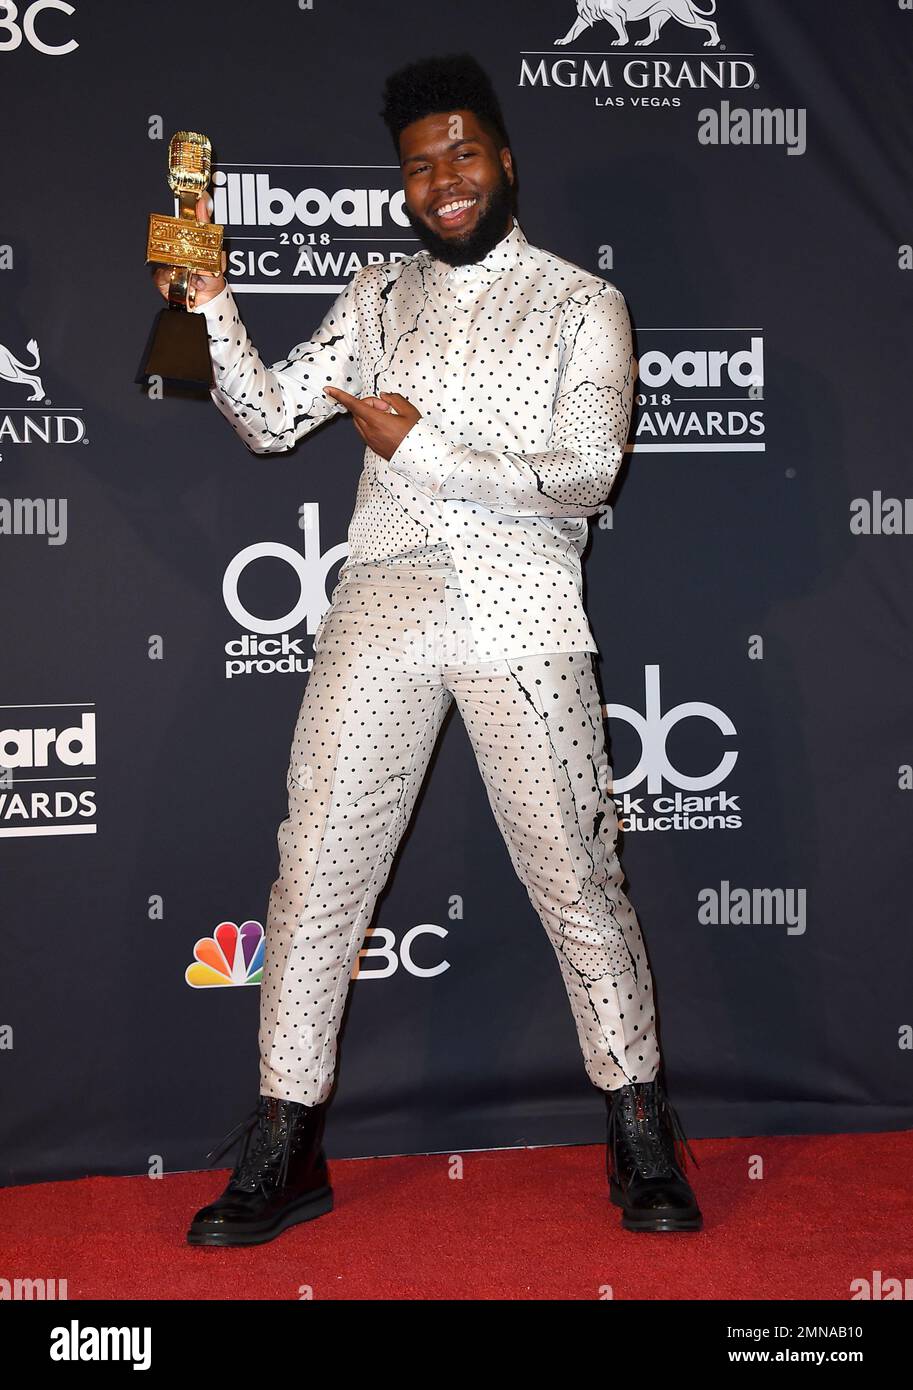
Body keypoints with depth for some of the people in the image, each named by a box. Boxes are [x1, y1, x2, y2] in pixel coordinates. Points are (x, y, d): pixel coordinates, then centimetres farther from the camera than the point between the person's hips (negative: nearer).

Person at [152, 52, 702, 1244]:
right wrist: (210, 300, -4)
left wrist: (425, 450, -12)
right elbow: (268, 419, 8)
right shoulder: (377, 298, 16)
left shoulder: (581, 305, 6)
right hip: (383, 608, 3)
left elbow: (587, 472, -7)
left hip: (522, 618, -3)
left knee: (576, 875, 1)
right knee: (317, 873, 1)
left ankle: (641, 1134, 19)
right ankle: (286, 1153, 13)